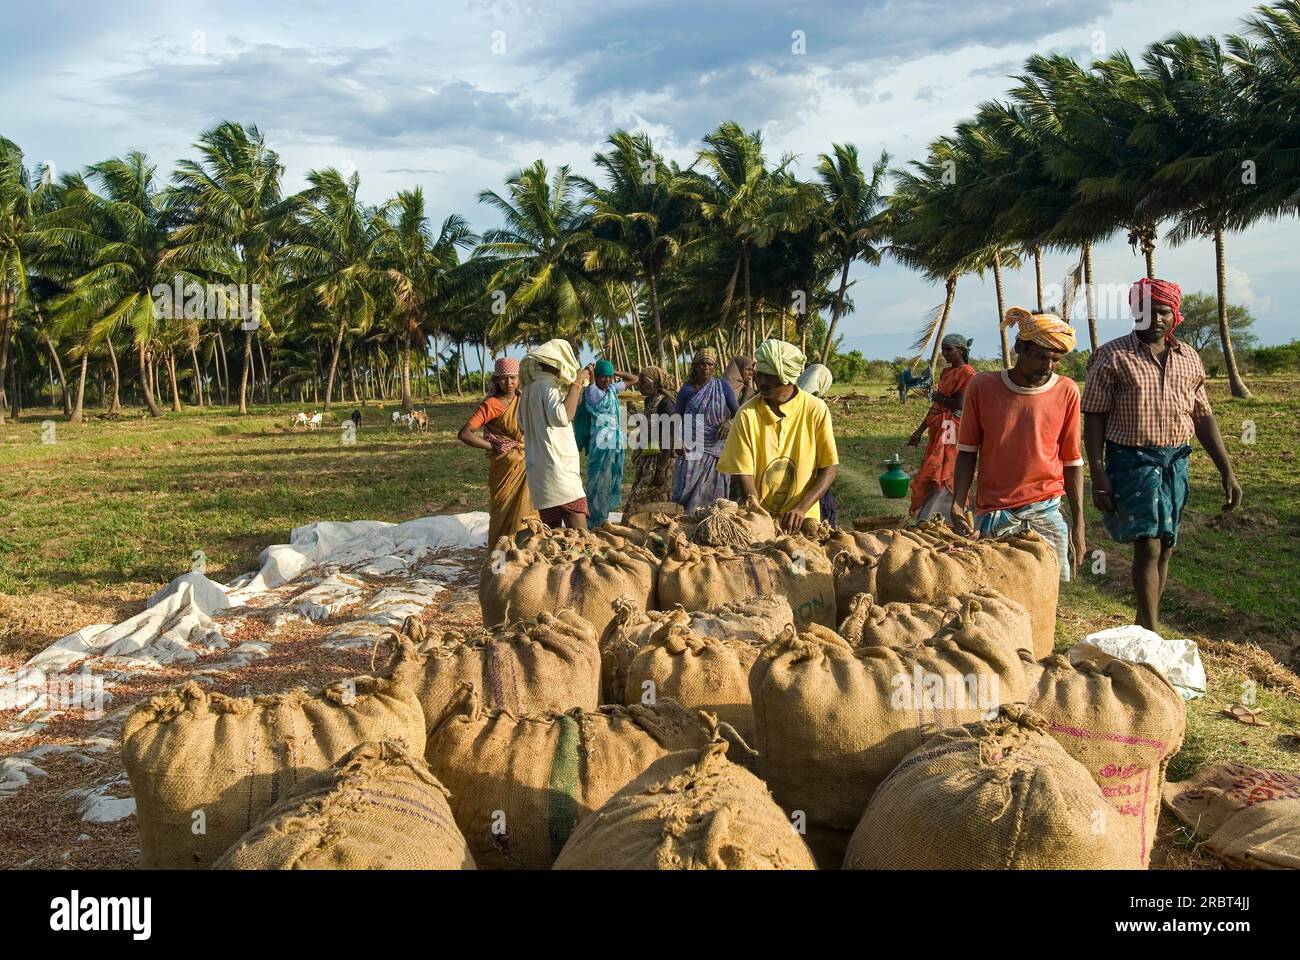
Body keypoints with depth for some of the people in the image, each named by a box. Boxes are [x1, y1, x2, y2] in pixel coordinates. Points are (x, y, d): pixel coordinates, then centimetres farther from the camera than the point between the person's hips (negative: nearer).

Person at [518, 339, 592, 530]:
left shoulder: (529, 388, 16)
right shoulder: (548, 384, -10)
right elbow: (562, 416, -26)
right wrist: (576, 384, -16)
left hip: (537, 470, 9)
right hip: (559, 468, -9)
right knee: (579, 535, -13)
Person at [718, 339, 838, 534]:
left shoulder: (815, 409, -3)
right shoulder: (747, 415, -4)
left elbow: (828, 471, 0)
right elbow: (744, 475, -4)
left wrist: (801, 508, -14)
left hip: (802, 519, 0)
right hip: (759, 521, 0)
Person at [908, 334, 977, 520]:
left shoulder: (967, 374, -9)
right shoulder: (946, 372, 16)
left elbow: (958, 404, -18)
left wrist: (937, 397, -3)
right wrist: (920, 430, 17)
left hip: (951, 430, -9)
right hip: (938, 429, 9)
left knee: (942, 477, -8)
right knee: (930, 476, 9)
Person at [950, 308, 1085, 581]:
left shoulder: (1066, 391, 0)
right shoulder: (982, 387, -2)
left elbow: (1073, 462, 6)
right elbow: (967, 452, 4)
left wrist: (1078, 524, 4)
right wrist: (957, 506, -7)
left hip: (1046, 513, 1)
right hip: (993, 515, -1)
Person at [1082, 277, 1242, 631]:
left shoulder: (1188, 358, 9)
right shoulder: (1113, 356, -6)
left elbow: (1203, 416, 13)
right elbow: (1094, 418, -8)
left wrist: (1226, 470, 9)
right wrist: (1098, 477, -14)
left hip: (1176, 461, 5)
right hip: (1133, 461, -5)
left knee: (1164, 547, 10)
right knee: (1148, 547, -10)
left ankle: (1143, 626, 23)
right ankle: (1151, 637, -3)